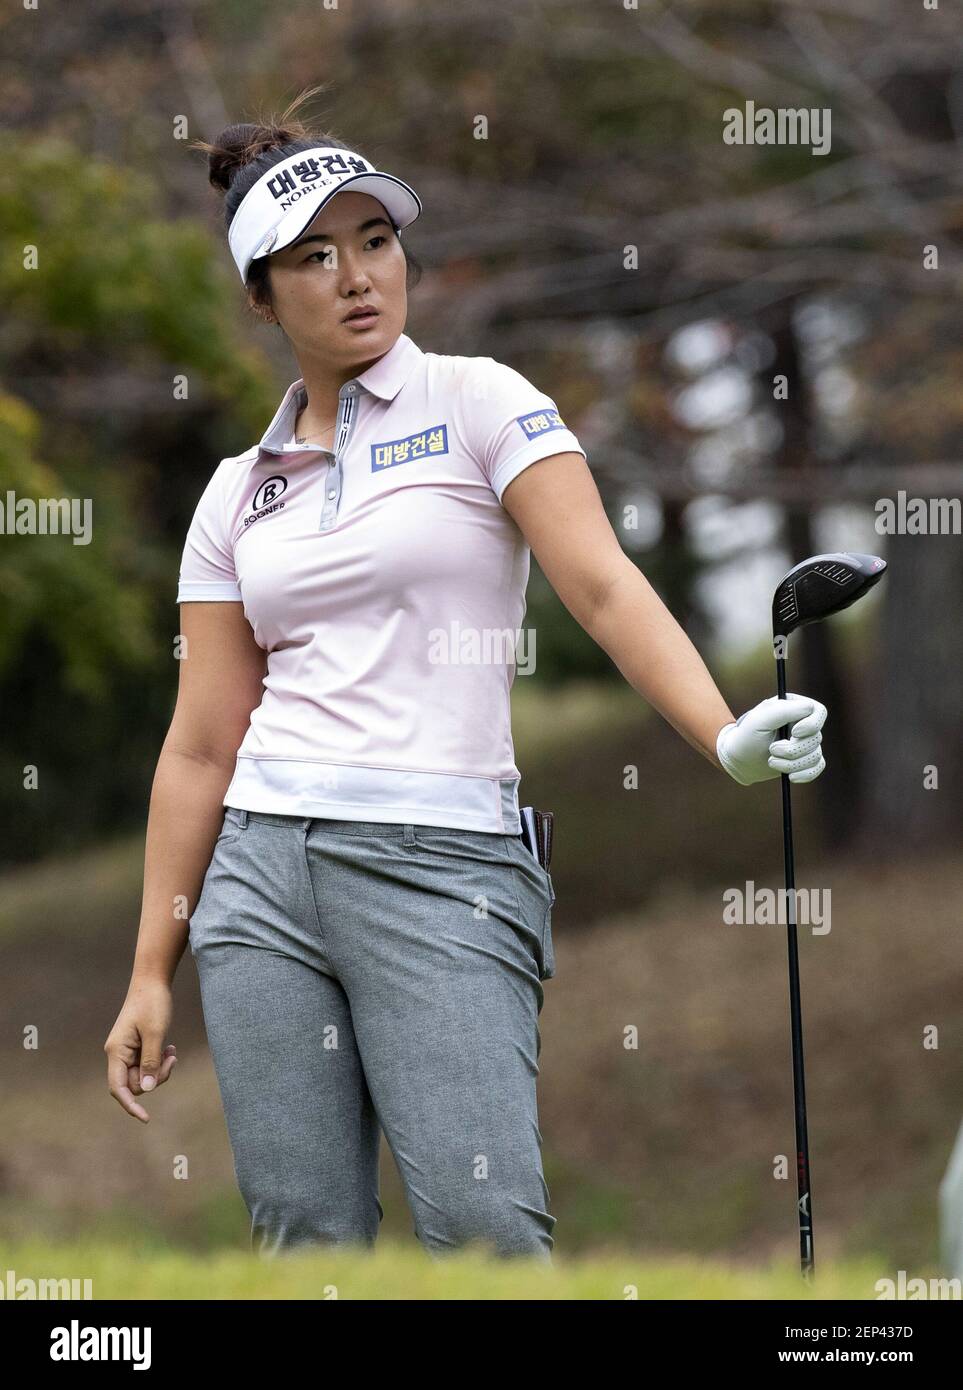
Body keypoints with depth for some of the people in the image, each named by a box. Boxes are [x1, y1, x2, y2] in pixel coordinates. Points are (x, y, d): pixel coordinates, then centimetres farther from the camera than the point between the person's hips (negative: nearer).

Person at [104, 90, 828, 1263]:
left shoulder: (480, 401, 4)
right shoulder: (238, 492, 14)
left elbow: (601, 583, -8)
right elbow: (201, 746, 14)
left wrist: (725, 737, -24)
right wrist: (151, 969, 10)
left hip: (443, 867, -4)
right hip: (261, 871, 4)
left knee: (484, 1229, -18)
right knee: (304, 1240, -1)